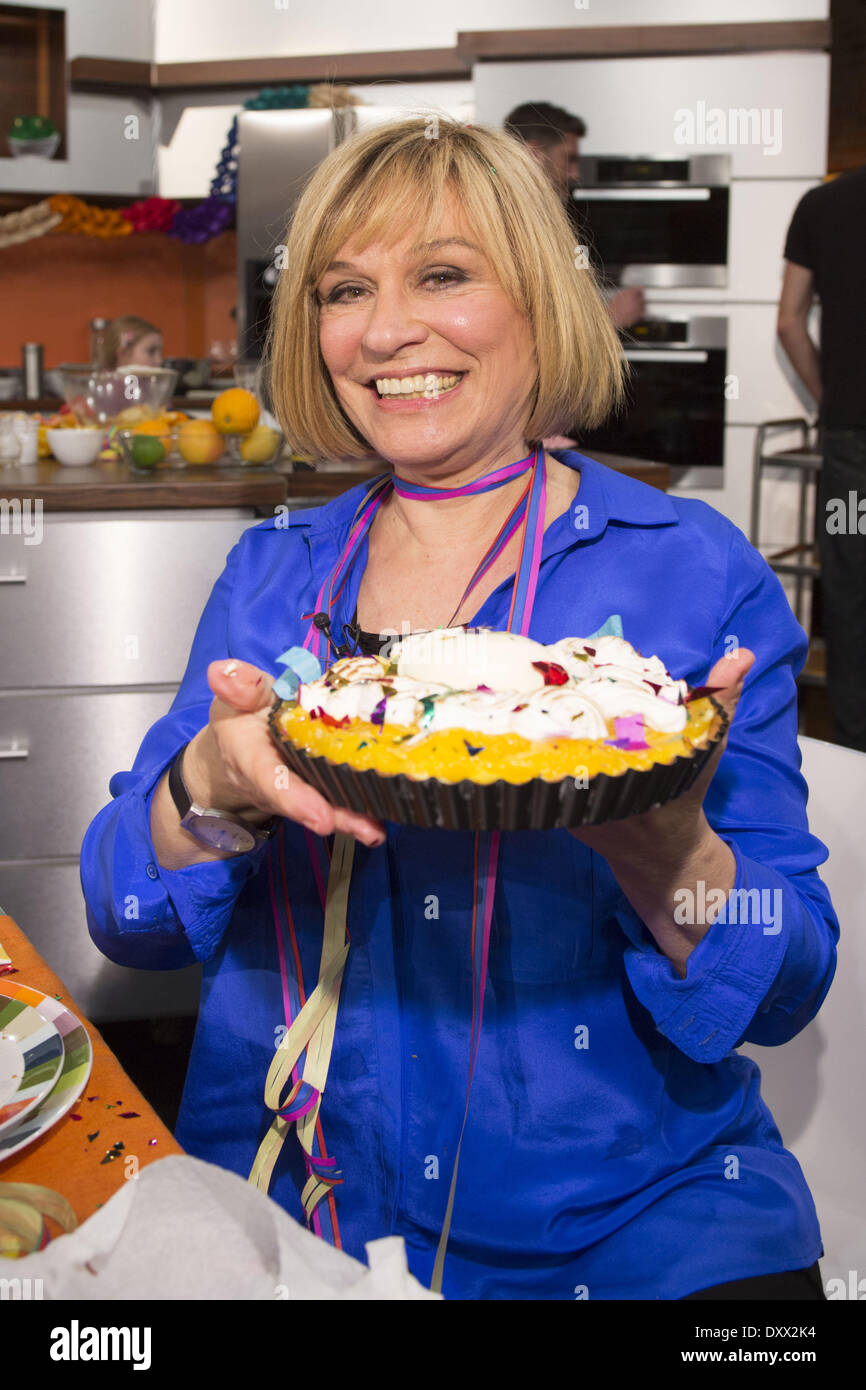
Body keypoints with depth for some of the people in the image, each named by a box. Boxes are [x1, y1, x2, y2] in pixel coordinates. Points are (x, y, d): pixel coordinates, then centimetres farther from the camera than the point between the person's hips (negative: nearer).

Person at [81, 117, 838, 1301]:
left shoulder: (692, 572, -2)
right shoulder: (273, 573, 8)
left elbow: (784, 991, -4)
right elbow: (130, 925, 3)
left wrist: (666, 851, -26)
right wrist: (212, 791, -19)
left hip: (621, 1213, -1)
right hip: (284, 1198, 2)